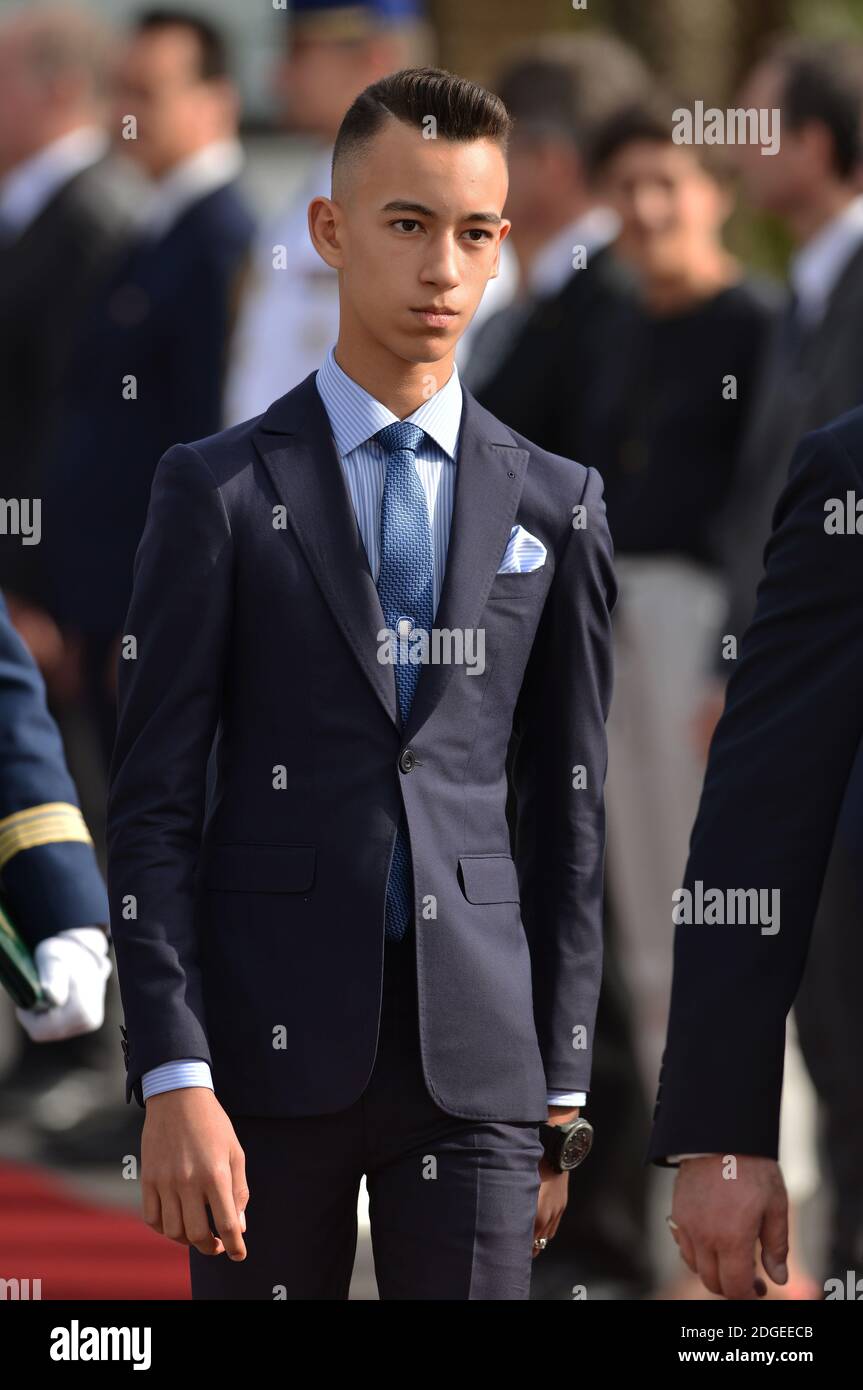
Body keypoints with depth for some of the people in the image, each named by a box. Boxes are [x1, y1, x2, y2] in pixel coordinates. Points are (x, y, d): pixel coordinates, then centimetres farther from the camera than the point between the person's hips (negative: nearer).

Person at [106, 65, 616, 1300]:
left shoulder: (554, 504, 9)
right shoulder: (219, 491, 2)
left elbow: (567, 810, 11)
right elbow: (154, 804, -1)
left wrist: (562, 1092, 8)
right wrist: (172, 1081, -11)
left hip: (476, 1053, 1)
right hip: (270, 1042, -1)